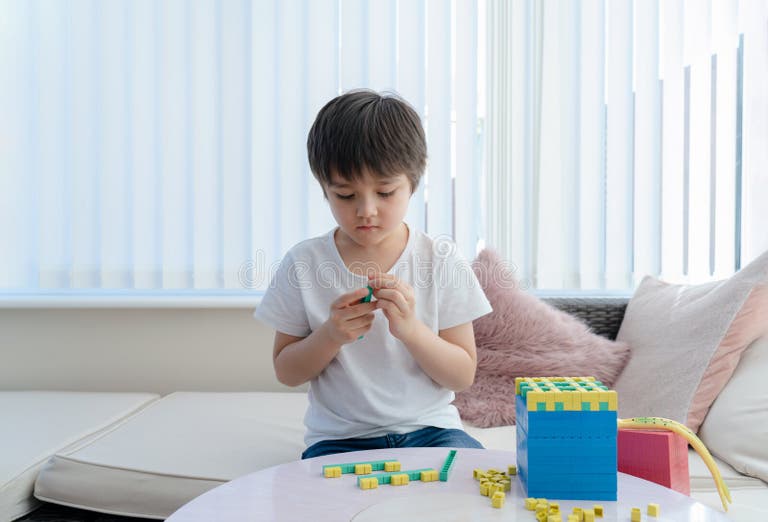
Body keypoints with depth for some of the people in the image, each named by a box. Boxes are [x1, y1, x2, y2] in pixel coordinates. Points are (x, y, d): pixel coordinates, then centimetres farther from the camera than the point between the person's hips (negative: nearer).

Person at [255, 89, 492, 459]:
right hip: (340, 438, 0)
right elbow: (286, 372, 3)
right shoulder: (304, 263, -4)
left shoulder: (441, 260, -4)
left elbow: (463, 376, -2)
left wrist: (410, 329, -21)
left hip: (429, 428, 1)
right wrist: (331, 335, -17)